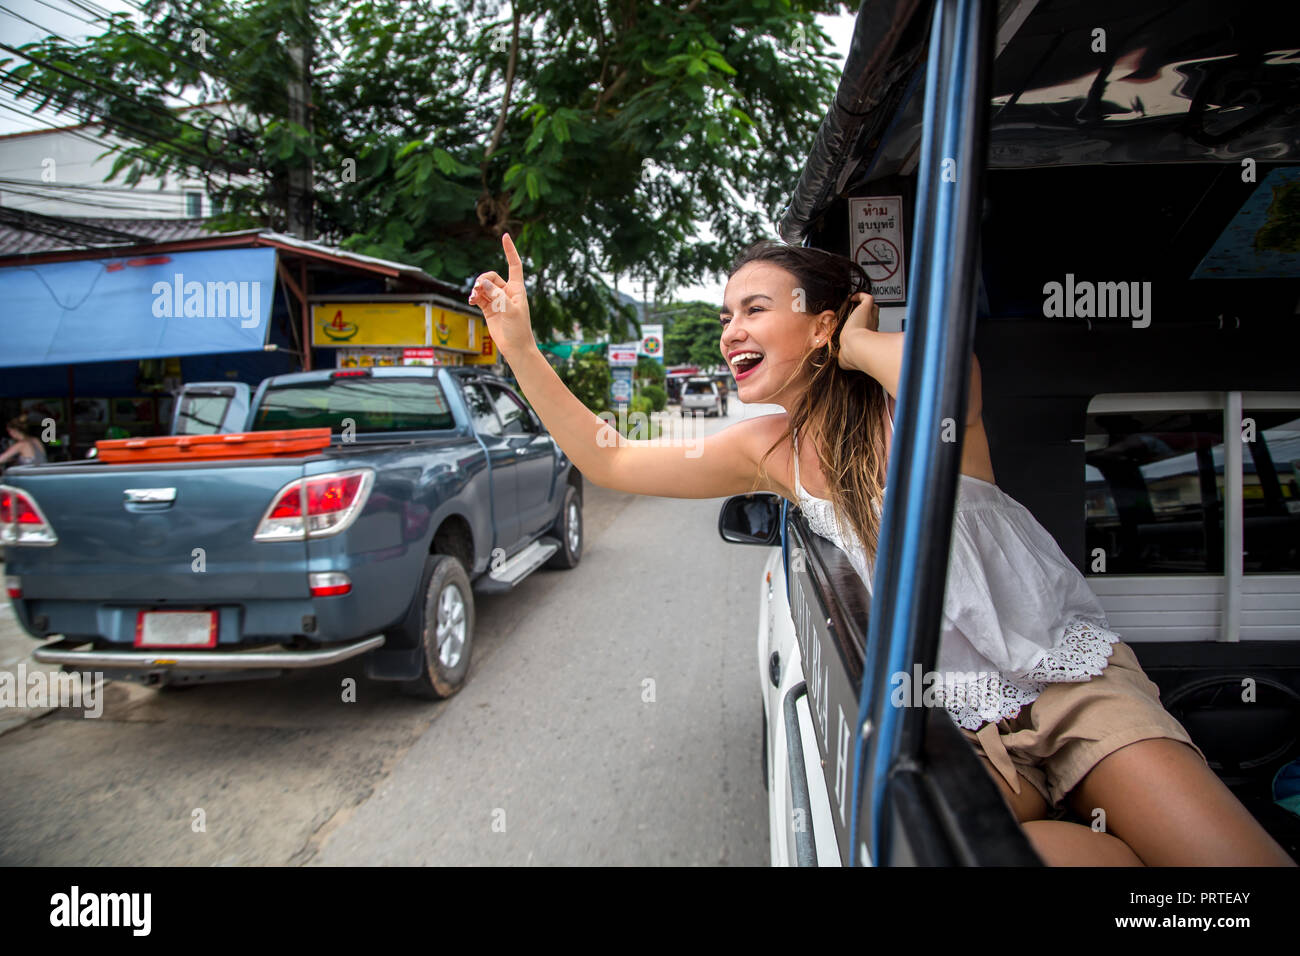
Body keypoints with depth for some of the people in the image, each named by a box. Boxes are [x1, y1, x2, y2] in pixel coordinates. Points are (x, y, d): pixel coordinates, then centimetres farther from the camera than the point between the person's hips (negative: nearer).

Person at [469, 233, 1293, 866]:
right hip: (959, 719, 4)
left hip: (1072, 673, -3)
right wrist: (521, 345, -1)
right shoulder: (769, 452, 2)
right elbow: (608, 461, 5)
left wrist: (858, 341, -17)